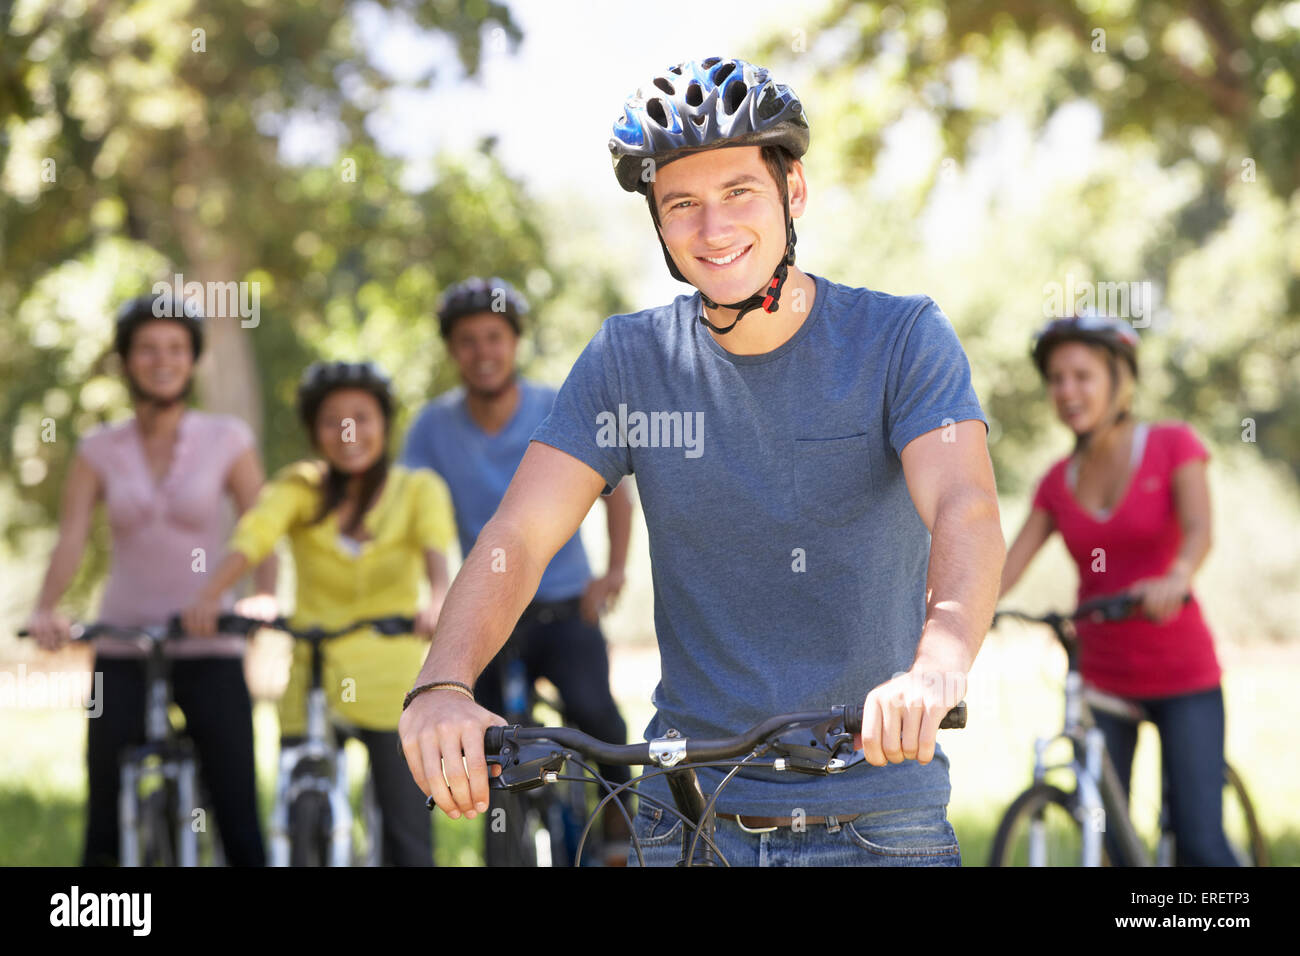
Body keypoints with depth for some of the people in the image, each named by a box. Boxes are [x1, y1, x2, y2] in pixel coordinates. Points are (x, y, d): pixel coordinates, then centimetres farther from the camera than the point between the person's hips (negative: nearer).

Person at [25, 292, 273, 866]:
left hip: (211, 651, -1)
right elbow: (70, 539, -4)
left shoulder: (227, 440, 3)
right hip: (123, 652, 1)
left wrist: (265, 597, -24)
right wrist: (45, 609, -23)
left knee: (239, 818, -5)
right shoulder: (99, 451, 6)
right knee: (106, 823, 2)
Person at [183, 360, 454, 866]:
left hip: (391, 688, -1)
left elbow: (435, 542, -20)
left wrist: (439, 597, -43)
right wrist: (208, 595, -36)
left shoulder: (417, 490, 1)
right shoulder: (299, 487, 2)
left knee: (407, 839, -1)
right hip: (310, 685, 1)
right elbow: (254, 534, -17)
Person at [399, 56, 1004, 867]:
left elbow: (966, 512, -21)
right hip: (690, 819, 1)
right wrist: (441, 687, -28)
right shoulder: (629, 360, 1)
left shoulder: (902, 338, -6)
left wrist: (937, 667, -43)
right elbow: (518, 535, -8)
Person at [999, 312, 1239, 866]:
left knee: (1200, 845, -11)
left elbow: (1198, 530, -22)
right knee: (1104, 843, 1)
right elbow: (1006, 569, 0)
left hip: (1181, 675, -4)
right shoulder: (1058, 481, 5)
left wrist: (1176, 578, -44)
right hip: (1101, 677, 4)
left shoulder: (1172, 445, -6)